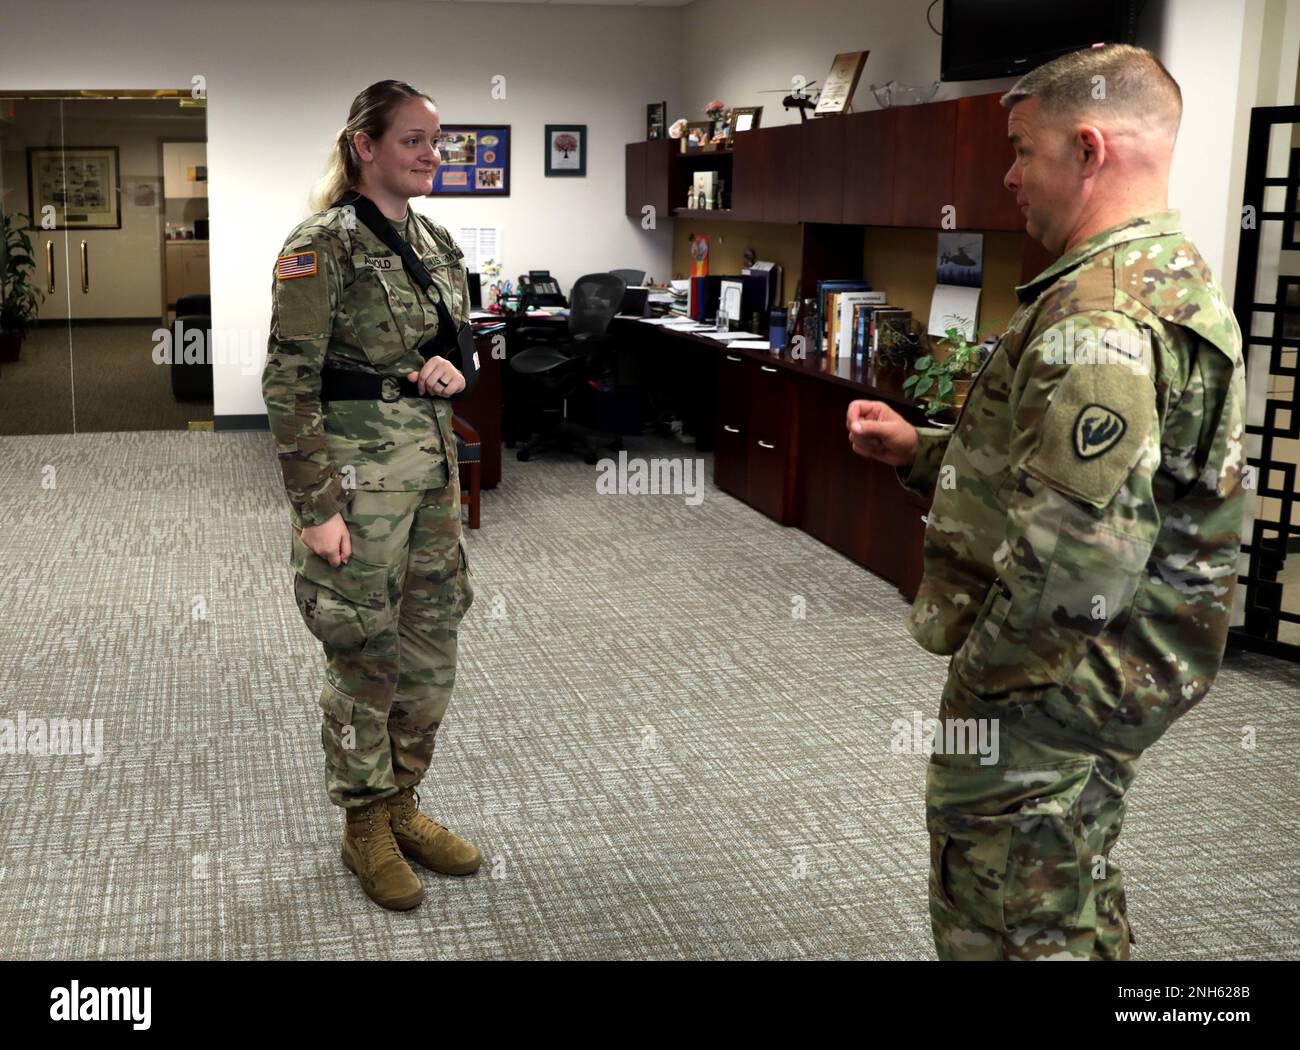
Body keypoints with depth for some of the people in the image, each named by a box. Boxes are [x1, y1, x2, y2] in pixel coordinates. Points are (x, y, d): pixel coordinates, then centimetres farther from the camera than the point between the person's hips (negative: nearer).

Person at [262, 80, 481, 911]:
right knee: (366, 655, 3)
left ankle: (403, 805, 30)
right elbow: (290, 382, -14)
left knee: (433, 650, 12)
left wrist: (452, 367, -4)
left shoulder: (437, 242, 10)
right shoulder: (324, 245, -12)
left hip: (435, 462, 7)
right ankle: (365, 829, 21)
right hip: (357, 468, -7)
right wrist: (315, 509, -18)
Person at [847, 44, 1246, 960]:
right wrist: (919, 451, 10)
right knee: (1079, 907, 26)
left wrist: (982, 670, -17)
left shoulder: (1099, 318, -25)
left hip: (1051, 691, -10)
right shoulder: (1172, 281, 10)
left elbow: (1077, 557, -32)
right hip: (1125, 678, 10)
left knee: (1008, 927, 5)